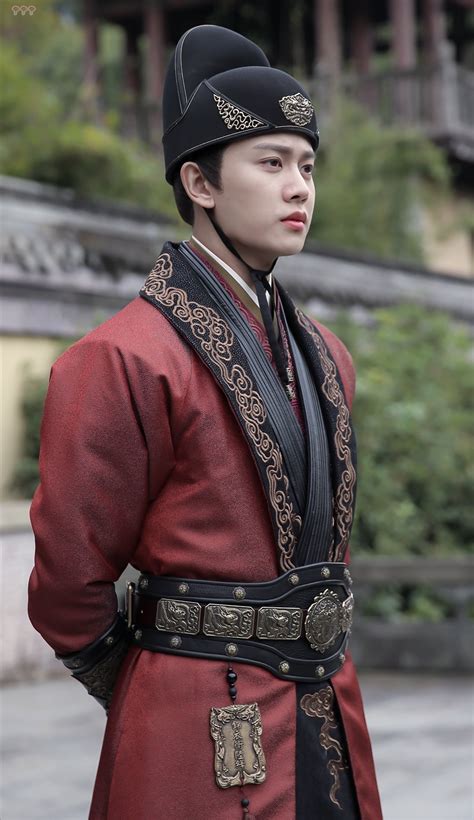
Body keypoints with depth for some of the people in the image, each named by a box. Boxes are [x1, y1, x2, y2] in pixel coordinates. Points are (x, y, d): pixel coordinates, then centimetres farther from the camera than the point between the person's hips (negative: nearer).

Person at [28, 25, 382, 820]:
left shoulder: (324, 356, 11)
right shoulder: (125, 361, -13)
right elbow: (68, 584, -10)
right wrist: (160, 715, 3)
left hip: (328, 731, 7)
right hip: (205, 754, -7)